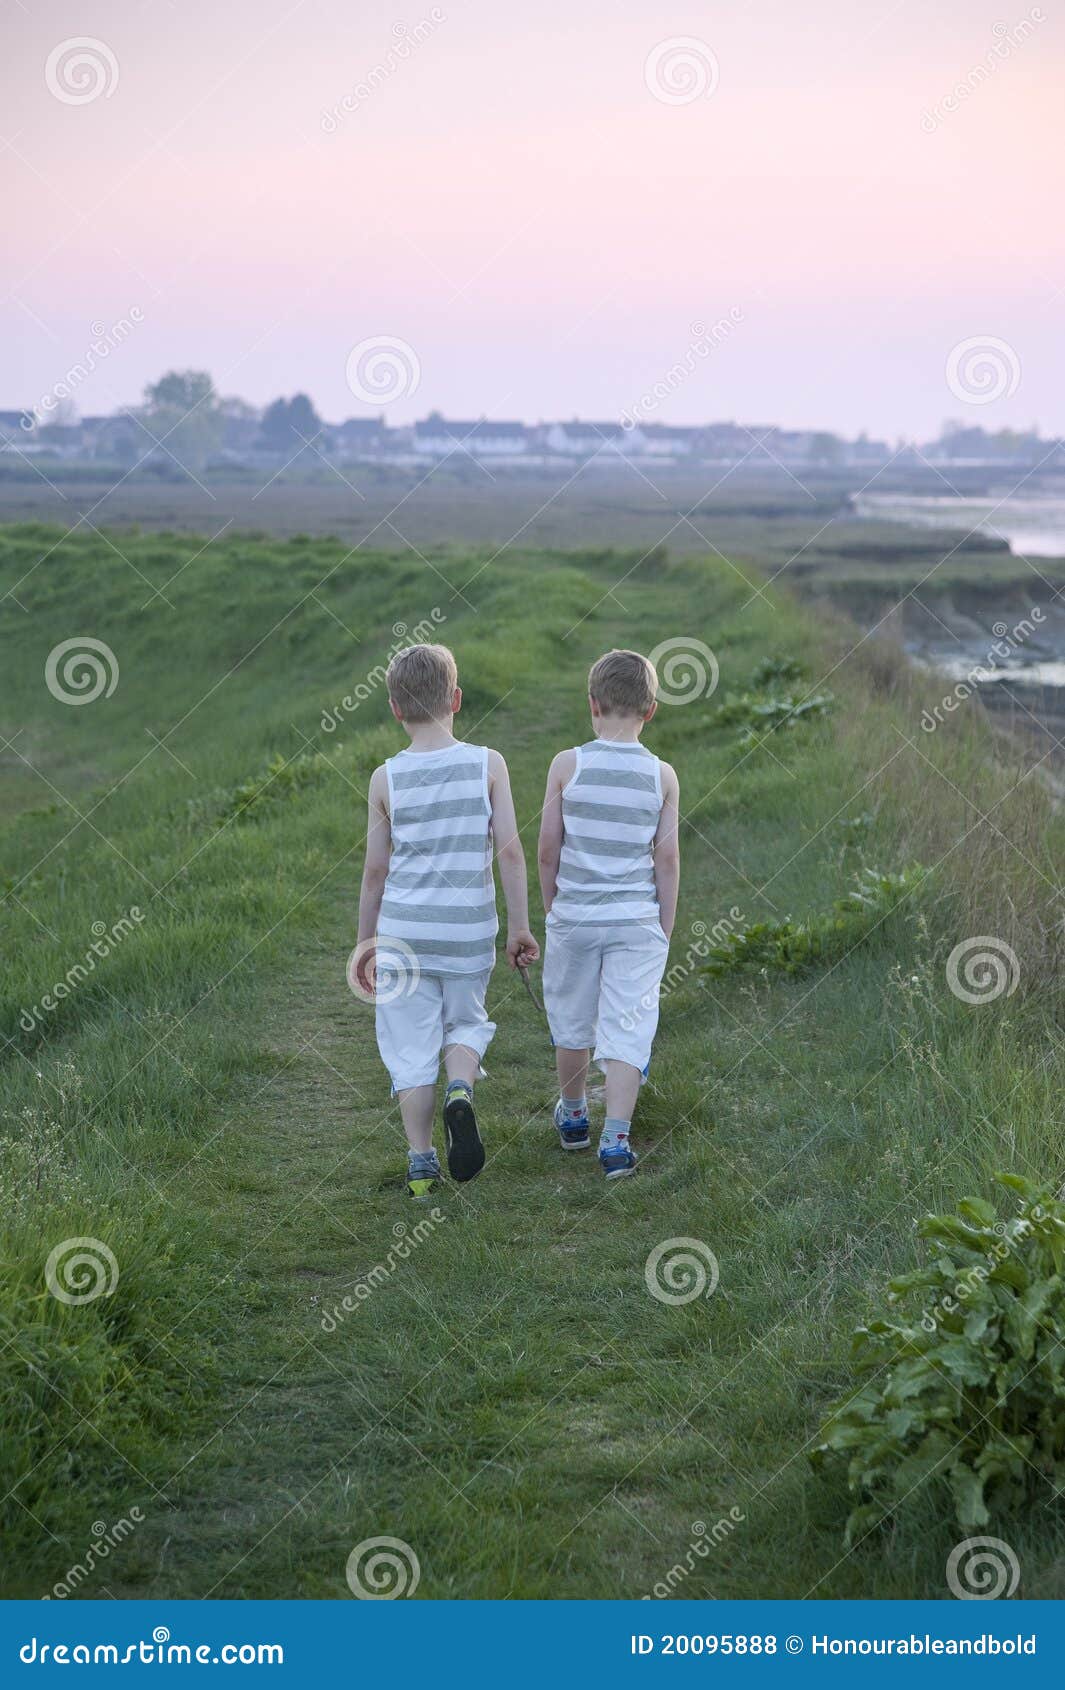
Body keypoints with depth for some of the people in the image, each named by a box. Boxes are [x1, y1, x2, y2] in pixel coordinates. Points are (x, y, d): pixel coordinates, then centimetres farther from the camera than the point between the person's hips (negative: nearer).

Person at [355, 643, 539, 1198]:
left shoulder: (386, 778, -3)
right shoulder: (488, 764, -4)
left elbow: (375, 869, 1)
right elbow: (509, 850, -7)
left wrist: (366, 942, 12)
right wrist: (520, 926, 1)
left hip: (403, 931, 0)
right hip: (469, 932, 0)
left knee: (411, 1048, 8)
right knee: (466, 1023, 21)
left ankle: (421, 1164, 8)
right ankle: (460, 1092, -9)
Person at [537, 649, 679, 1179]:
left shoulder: (567, 766, -6)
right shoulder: (661, 776, -4)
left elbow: (548, 848, -3)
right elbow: (667, 858, -2)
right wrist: (665, 928, 8)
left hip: (574, 915, 1)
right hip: (637, 919, -1)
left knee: (573, 1022, 18)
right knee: (626, 1029, 2)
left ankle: (573, 1116, 37)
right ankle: (616, 1139, -8)